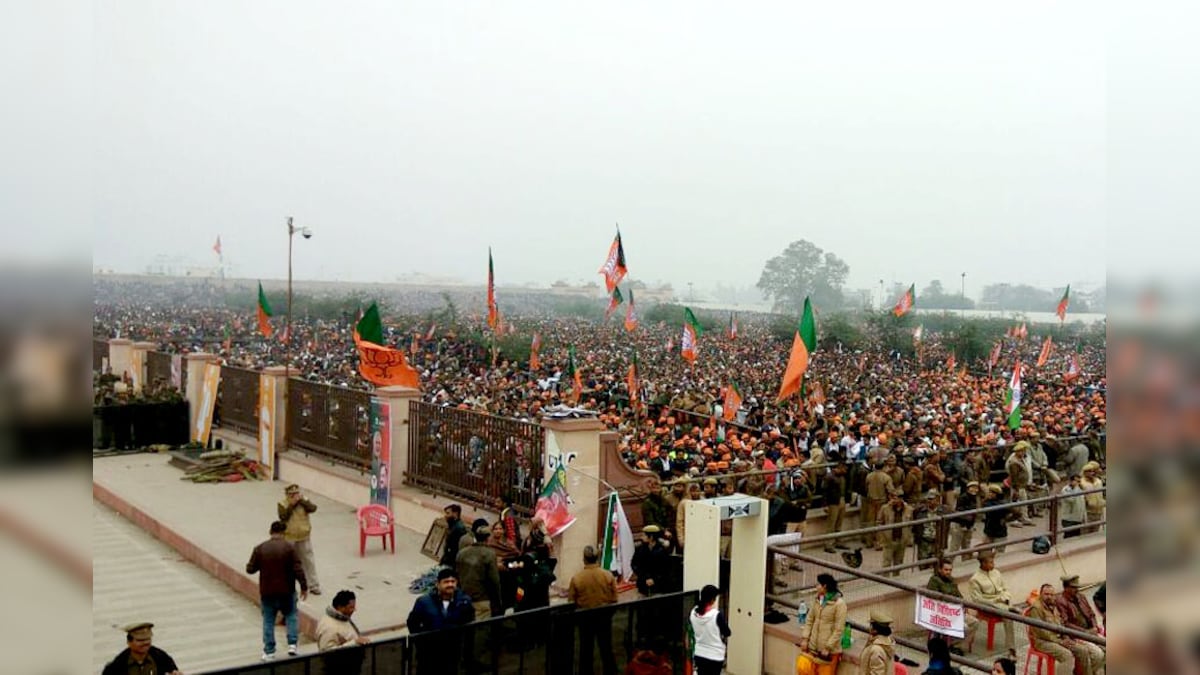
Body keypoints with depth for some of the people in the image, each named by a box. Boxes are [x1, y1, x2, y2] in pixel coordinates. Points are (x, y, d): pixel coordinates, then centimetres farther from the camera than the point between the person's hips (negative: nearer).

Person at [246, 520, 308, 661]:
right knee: (291, 615, 17)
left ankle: (269, 652, 12)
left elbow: (250, 569, 0)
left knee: (268, 620, 11)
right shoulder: (289, 547, -10)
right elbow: (298, 569, -12)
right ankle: (292, 644, 7)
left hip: (267, 592, 1)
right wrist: (304, 586, -4)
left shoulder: (260, 549, -4)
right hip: (286, 591, -1)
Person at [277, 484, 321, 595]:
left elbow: (313, 509, -18)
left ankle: (313, 586, 12)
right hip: (289, 538, -2)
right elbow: (283, 517, -22)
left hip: (304, 537, 2)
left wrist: (302, 501, -21)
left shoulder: (304, 502, -1)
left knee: (308, 561, 5)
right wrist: (291, 505, -23)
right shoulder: (282, 504, -7)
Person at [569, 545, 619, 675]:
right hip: (604, 615, 1)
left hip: (585, 616, 0)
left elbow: (571, 601, -9)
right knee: (606, 646, 13)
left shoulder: (576, 577, -17)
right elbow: (614, 599, -6)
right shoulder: (608, 575, -13)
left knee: (586, 647, 14)